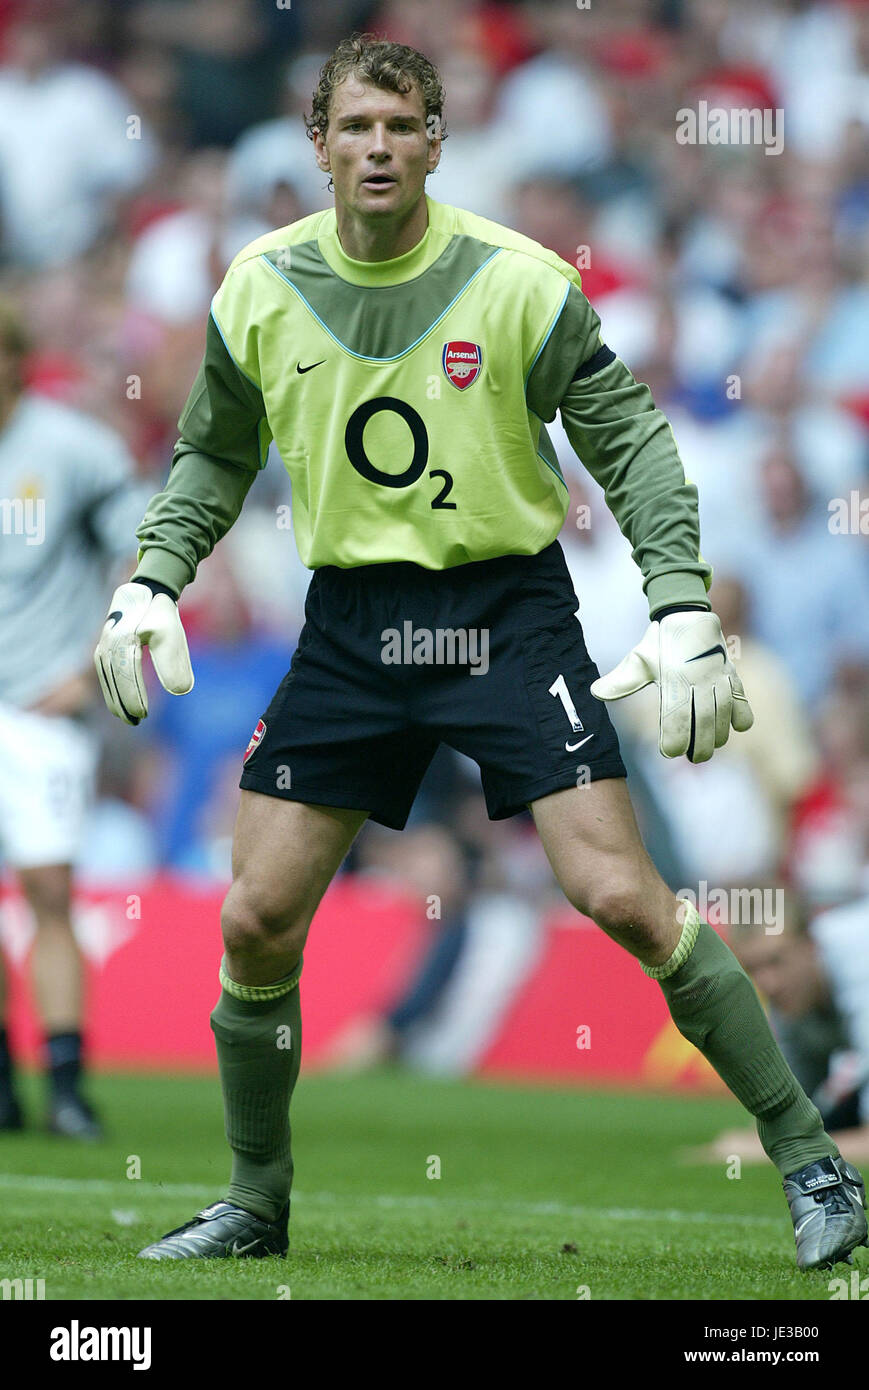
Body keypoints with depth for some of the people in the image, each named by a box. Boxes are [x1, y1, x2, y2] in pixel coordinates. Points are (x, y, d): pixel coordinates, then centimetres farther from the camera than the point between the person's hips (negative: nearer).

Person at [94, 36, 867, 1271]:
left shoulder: (519, 283, -11)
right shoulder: (262, 289, -1)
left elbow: (632, 438, -4)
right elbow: (214, 456, 15)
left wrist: (684, 611, -13)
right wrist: (151, 584, 2)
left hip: (507, 608, -3)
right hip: (349, 623, 4)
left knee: (622, 898, -14)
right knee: (256, 922, -1)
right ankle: (256, 1205, 20)